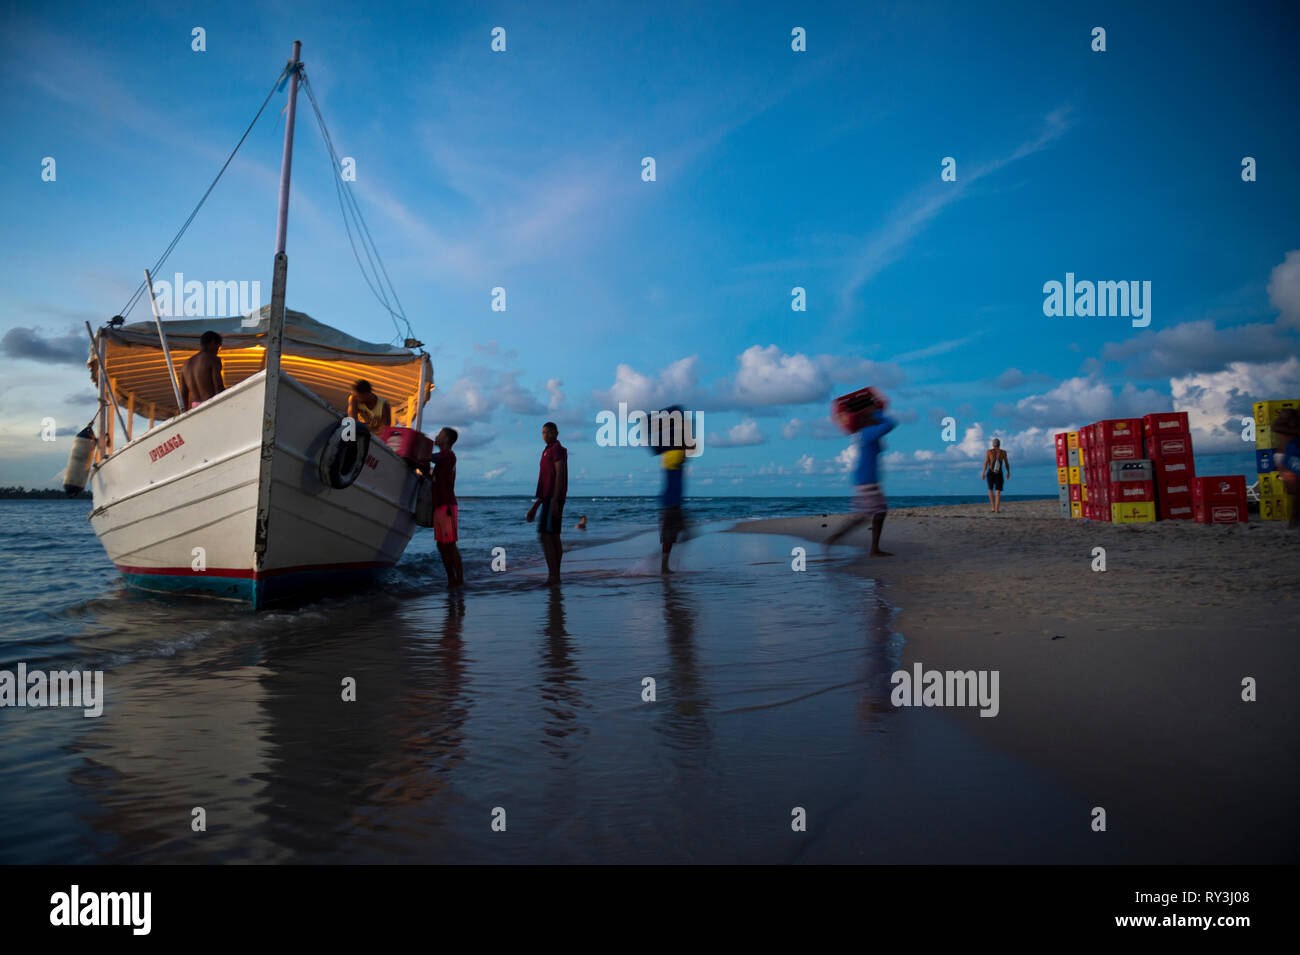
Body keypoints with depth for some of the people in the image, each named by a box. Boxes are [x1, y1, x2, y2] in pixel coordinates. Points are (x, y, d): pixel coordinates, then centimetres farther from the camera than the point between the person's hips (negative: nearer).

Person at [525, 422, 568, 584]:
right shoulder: (548, 451, 24)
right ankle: (555, 575, 10)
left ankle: (552, 575, -16)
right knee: (554, 537, 8)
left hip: (553, 498, -10)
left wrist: (555, 502, -25)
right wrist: (535, 507, 22)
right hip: (549, 499, 10)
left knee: (544, 536, -14)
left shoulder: (557, 449, -7)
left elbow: (560, 475, -18)